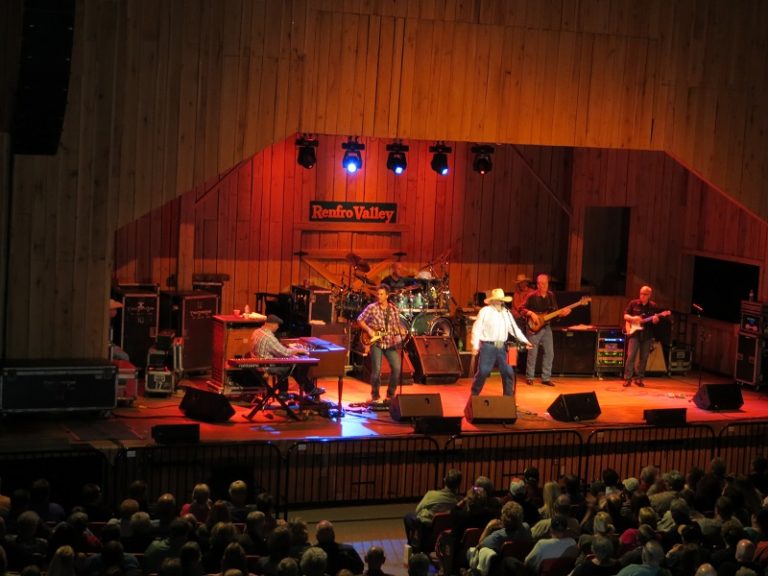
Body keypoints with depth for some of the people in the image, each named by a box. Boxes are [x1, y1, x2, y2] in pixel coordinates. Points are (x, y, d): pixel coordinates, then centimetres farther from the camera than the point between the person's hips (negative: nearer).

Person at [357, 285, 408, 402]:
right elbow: (360, 320, 1)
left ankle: (391, 394, 11)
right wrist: (368, 330, -12)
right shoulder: (372, 308, -3)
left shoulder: (394, 309, 6)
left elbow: (397, 326, 10)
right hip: (376, 342, -3)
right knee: (376, 369, -11)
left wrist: (401, 331, -12)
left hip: (390, 343, 3)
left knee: (397, 368, -7)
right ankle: (375, 395, 8)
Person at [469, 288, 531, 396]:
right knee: (483, 372, -6)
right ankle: (474, 395, 10)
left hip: (501, 347, 5)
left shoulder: (506, 312, 12)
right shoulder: (485, 311, -4)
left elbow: (514, 328, 15)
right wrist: (475, 346, -12)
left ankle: (509, 396, 14)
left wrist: (525, 341, 7)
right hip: (488, 346, -5)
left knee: (508, 372, 2)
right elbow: (477, 329, -6)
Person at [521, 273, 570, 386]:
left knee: (549, 352, 2)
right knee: (532, 353, -3)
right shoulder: (532, 296, -7)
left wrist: (563, 312, -7)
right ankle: (529, 377, 9)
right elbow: (523, 309, -5)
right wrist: (531, 313, -21)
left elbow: (555, 311, 11)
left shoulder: (551, 296, 7)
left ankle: (546, 378, 11)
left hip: (546, 327, 5)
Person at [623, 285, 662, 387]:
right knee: (631, 355, -11)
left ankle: (638, 378, 14)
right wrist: (633, 318, -15)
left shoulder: (653, 306, 6)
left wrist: (656, 320, -15)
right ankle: (627, 379, -9)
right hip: (634, 333, -2)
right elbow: (625, 316, 5)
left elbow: (656, 319, 8)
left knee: (643, 358, 5)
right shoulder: (633, 303, 3)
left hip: (647, 335, 2)